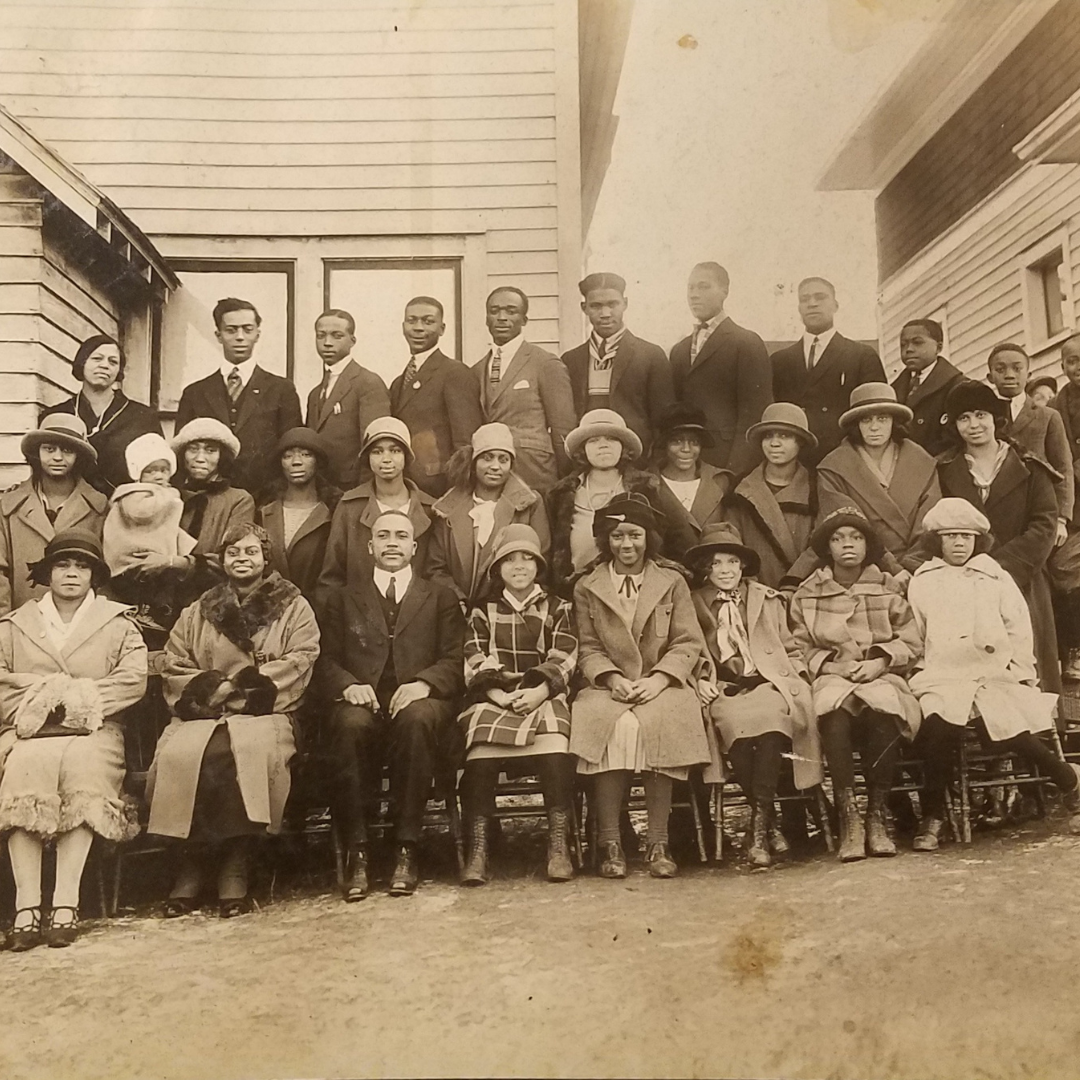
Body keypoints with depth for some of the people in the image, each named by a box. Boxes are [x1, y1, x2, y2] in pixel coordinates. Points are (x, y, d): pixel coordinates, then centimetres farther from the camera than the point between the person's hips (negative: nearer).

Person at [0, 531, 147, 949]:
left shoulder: (117, 624, 16)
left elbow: (134, 680, 2)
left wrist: (79, 697, -8)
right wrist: (40, 701, -7)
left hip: (94, 731, -1)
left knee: (85, 775, -34)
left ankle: (66, 902, -34)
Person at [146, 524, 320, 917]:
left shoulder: (294, 608, 14)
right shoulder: (197, 613, 22)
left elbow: (299, 661, 0)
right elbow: (175, 668, 14)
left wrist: (238, 686, -9)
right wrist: (211, 688, -7)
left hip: (264, 712, -2)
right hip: (202, 715, 3)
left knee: (246, 749, -37)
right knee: (180, 753, -31)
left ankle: (235, 869, -24)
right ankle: (192, 865, -16)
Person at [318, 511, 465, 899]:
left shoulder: (441, 598, 20)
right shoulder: (342, 598, 23)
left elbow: (454, 660, 8)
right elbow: (328, 660, 12)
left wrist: (424, 683, -13)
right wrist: (348, 685, -10)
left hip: (419, 701, 0)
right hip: (362, 700, 1)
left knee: (417, 719, -37)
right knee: (351, 724, -35)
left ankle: (406, 849, -30)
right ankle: (356, 852, -28)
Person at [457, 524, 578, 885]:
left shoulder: (557, 608, 20)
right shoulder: (483, 612, 21)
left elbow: (563, 659, 7)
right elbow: (476, 664, 9)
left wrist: (539, 691, -12)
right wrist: (498, 694, -11)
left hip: (542, 696, -1)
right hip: (494, 698, 1)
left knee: (554, 744, -34)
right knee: (480, 748, -31)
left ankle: (558, 845, -32)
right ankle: (478, 849, -31)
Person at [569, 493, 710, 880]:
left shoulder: (673, 583, 15)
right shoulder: (587, 589, 16)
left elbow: (688, 644, 7)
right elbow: (588, 649, 9)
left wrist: (657, 680, -10)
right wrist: (612, 678, -11)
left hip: (662, 685, 0)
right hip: (608, 686, 0)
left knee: (660, 721, -33)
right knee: (617, 726, -33)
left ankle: (658, 843, -27)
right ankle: (610, 844, -28)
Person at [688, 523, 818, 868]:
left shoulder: (768, 600, 23)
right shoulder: (693, 605, 17)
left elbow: (791, 650, 24)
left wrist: (797, 679, 7)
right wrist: (700, 681, -5)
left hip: (769, 685, 1)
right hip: (723, 691, -1)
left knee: (769, 715, -36)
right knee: (736, 722, -36)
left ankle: (758, 825, -32)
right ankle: (768, 821, -23)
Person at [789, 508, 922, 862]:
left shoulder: (888, 588, 14)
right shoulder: (807, 594, 13)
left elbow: (911, 643, 10)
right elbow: (800, 647, 8)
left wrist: (880, 661, -7)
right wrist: (832, 665, -8)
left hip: (881, 675, 0)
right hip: (831, 677, 0)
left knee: (884, 712, -36)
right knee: (834, 714, -36)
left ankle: (876, 816, -22)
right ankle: (849, 820, -29)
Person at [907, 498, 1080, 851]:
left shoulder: (996, 578, 14)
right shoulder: (922, 583, 14)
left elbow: (1019, 631, 13)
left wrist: (1022, 673, 6)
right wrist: (922, 671, 4)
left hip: (995, 677, 0)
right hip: (942, 679, 0)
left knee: (1008, 733, -23)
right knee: (940, 725, -29)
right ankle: (932, 816, -15)